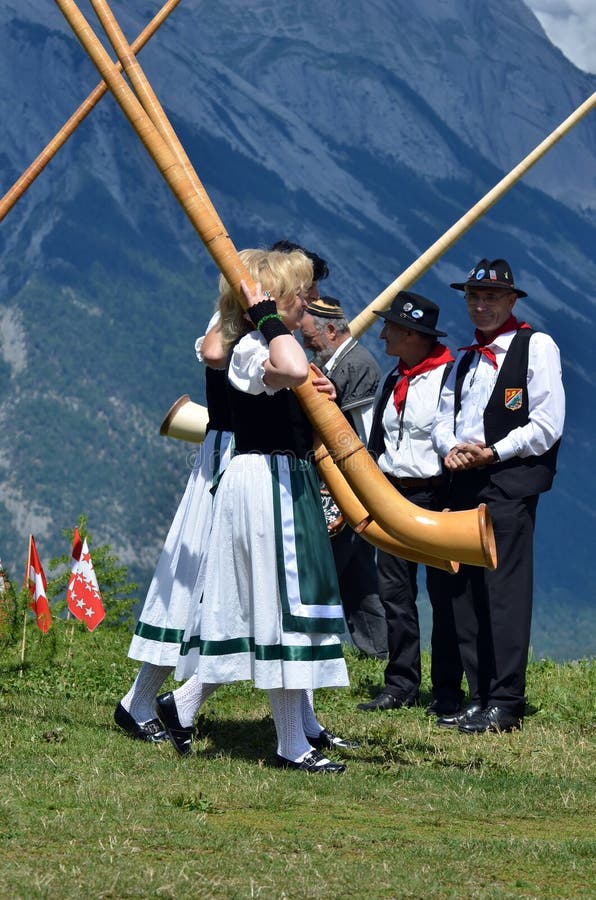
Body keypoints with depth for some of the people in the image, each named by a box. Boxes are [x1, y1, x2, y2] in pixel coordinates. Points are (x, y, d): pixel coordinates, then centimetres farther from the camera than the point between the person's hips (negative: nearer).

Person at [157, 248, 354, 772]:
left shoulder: (274, 346, 16)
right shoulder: (251, 348, -15)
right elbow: (291, 370, -39)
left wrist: (323, 399, 5)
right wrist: (267, 315, -27)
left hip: (290, 485, 10)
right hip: (263, 480, -10)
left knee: (288, 605, 14)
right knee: (282, 606, -6)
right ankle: (293, 745, -2)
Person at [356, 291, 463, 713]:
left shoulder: (451, 377, -10)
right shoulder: (391, 383, 15)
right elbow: (373, 444, 21)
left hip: (435, 495, -7)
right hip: (392, 496, 7)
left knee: (443, 592, -2)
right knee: (394, 592, 6)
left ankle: (448, 690, 3)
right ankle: (401, 685, 12)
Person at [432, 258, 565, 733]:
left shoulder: (536, 346, -2)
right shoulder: (465, 359, 21)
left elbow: (547, 424, -9)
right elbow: (444, 418, 20)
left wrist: (491, 452, -13)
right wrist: (451, 448, -3)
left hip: (511, 477, -8)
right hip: (466, 479, 8)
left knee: (505, 587, -11)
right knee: (466, 589, 6)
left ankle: (506, 703, -12)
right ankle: (480, 697, 11)